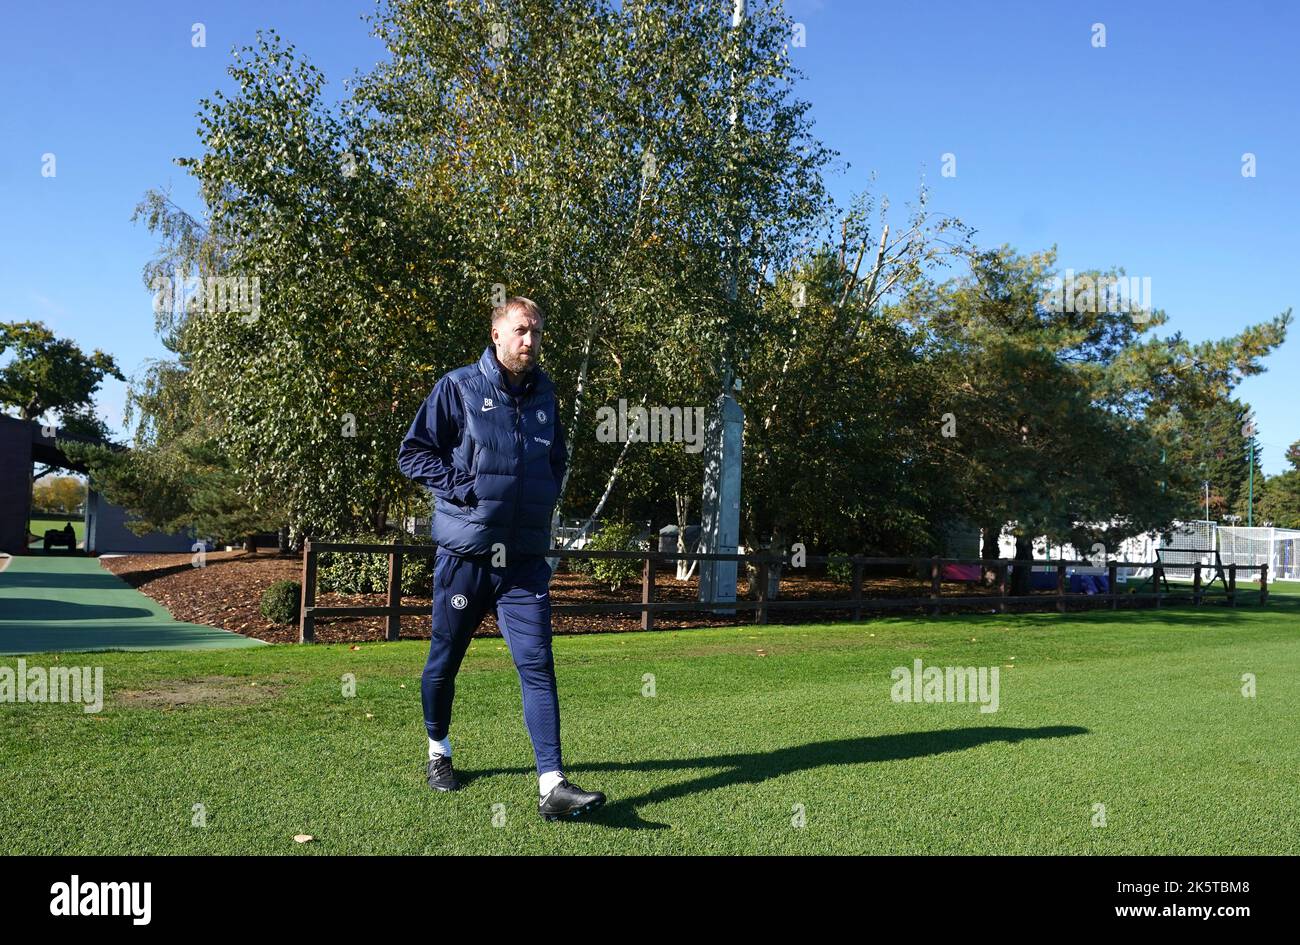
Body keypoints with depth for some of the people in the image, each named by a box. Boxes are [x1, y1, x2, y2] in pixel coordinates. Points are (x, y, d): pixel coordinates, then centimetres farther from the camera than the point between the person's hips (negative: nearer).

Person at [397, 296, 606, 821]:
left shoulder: (544, 393, 11)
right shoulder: (458, 387, -4)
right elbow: (413, 453, -4)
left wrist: (547, 494, 8)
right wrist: (465, 487, -14)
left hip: (525, 560, 3)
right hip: (465, 555, -3)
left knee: (538, 666, -6)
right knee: (445, 660, 11)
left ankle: (552, 787, -8)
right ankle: (438, 751, 37)